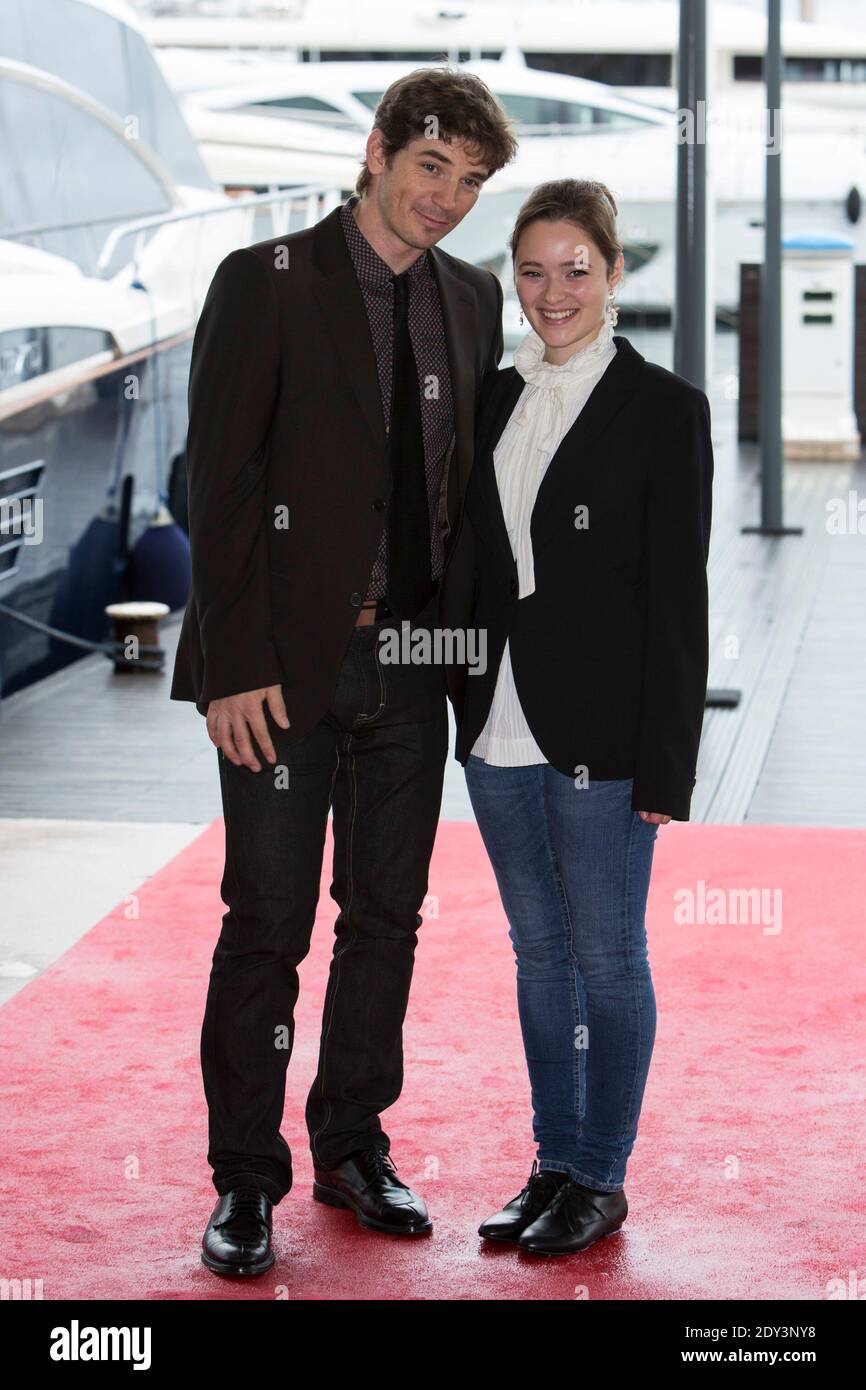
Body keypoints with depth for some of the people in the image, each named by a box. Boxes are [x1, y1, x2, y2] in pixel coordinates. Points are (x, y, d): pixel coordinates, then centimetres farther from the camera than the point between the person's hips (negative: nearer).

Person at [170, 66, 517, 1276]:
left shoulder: (471, 300, 10)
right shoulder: (266, 283, -7)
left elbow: (471, 480, 13)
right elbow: (221, 483, -10)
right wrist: (236, 665, -15)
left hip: (410, 663, 5)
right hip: (287, 665, -5)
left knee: (387, 916, 12)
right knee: (268, 924, -1)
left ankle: (353, 1148, 26)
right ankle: (246, 1181, 11)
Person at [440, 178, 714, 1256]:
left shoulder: (663, 407, -6)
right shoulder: (496, 400, 10)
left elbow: (677, 594, -9)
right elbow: (471, 567, 13)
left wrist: (665, 762, -12)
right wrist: (456, 704, 4)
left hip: (602, 733, -6)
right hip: (501, 728, 6)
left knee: (607, 955, 4)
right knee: (538, 951, 14)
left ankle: (602, 1178, 16)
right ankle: (554, 1165, 24)